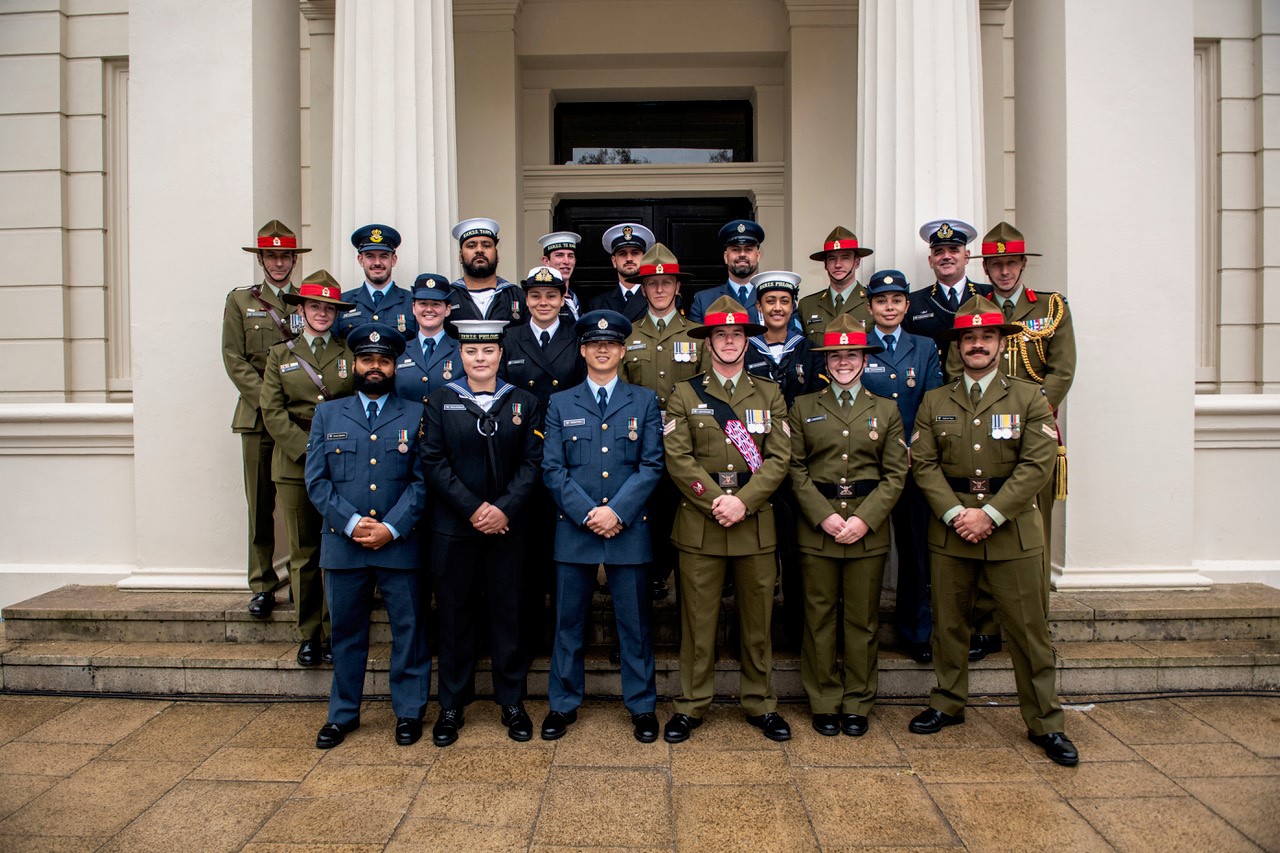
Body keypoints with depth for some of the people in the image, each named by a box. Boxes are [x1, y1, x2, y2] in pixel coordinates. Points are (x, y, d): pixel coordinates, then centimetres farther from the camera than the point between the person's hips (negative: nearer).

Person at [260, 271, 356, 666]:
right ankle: (308, 634, 15)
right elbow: (273, 413, 2)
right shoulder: (280, 355, 11)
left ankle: (335, 633, 12)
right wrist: (308, 451, -10)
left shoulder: (351, 354, 10)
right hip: (295, 466, 1)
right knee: (303, 553, 4)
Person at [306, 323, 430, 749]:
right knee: (346, 631, 11)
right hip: (342, 544, 2)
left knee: (409, 630, 4)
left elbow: (422, 480, -1)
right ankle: (343, 713, 26)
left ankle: (408, 712, 18)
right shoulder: (327, 414, 11)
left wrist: (390, 528, -12)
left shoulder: (415, 416, 6)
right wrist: (351, 523, -10)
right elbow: (316, 480, 4)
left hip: (400, 544, -1)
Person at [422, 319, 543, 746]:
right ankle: (452, 705, 21)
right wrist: (472, 509, -12)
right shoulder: (441, 401, 3)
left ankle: (512, 702, 21)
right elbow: (433, 461, -3)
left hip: (507, 526, 1)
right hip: (453, 527, 0)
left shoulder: (524, 402, 6)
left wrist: (505, 508, -13)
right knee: (454, 614, 7)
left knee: (507, 614, 7)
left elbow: (532, 462, 0)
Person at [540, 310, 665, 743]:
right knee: (568, 622, 8)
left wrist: (617, 511, -12)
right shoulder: (560, 404, 9)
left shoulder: (645, 401, 8)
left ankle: (642, 706, 20)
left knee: (634, 622, 7)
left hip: (629, 529, 0)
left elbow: (652, 465, 0)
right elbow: (553, 469, 2)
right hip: (574, 529, 1)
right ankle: (564, 704, 23)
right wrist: (587, 513, -11)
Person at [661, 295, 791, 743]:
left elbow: (779, 458, 1)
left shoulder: (770, 394, 10)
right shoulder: (684, 394, 6)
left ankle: (761, 703, 24)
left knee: (757, 618, 10)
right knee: (698, 618, 4)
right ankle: (691, 705, 17)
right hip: (699, 522, -1)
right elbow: (678, 459, -4)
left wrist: (743, 501, -13)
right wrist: (716, 501, -14)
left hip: (756, 523, 2)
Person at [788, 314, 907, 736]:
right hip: (816, 526, 0)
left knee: (862, 621, 7)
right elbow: (796, 469, 1)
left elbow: (896, 473, 3)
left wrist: (864, 519, -11)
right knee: (820, 618, 4)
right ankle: (825, 703, 17)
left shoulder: (886, 410, 9)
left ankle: (857, 704, 20)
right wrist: (824, 516, -11)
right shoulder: (803, 408, 7)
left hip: (869, 528, 1)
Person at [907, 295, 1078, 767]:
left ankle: (1045, 723, 15)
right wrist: (954, 513, -12)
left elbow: (1037, 464, -6)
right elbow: (923, 463, 2)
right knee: (948, 623, 10)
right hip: (950, 528, 2)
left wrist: (991, 514, -15)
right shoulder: (934, 401, 8)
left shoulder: (1030, 398, 3)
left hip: (1011, 529, -2)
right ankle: (947, 705, 27)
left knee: (1029, 630, 2)